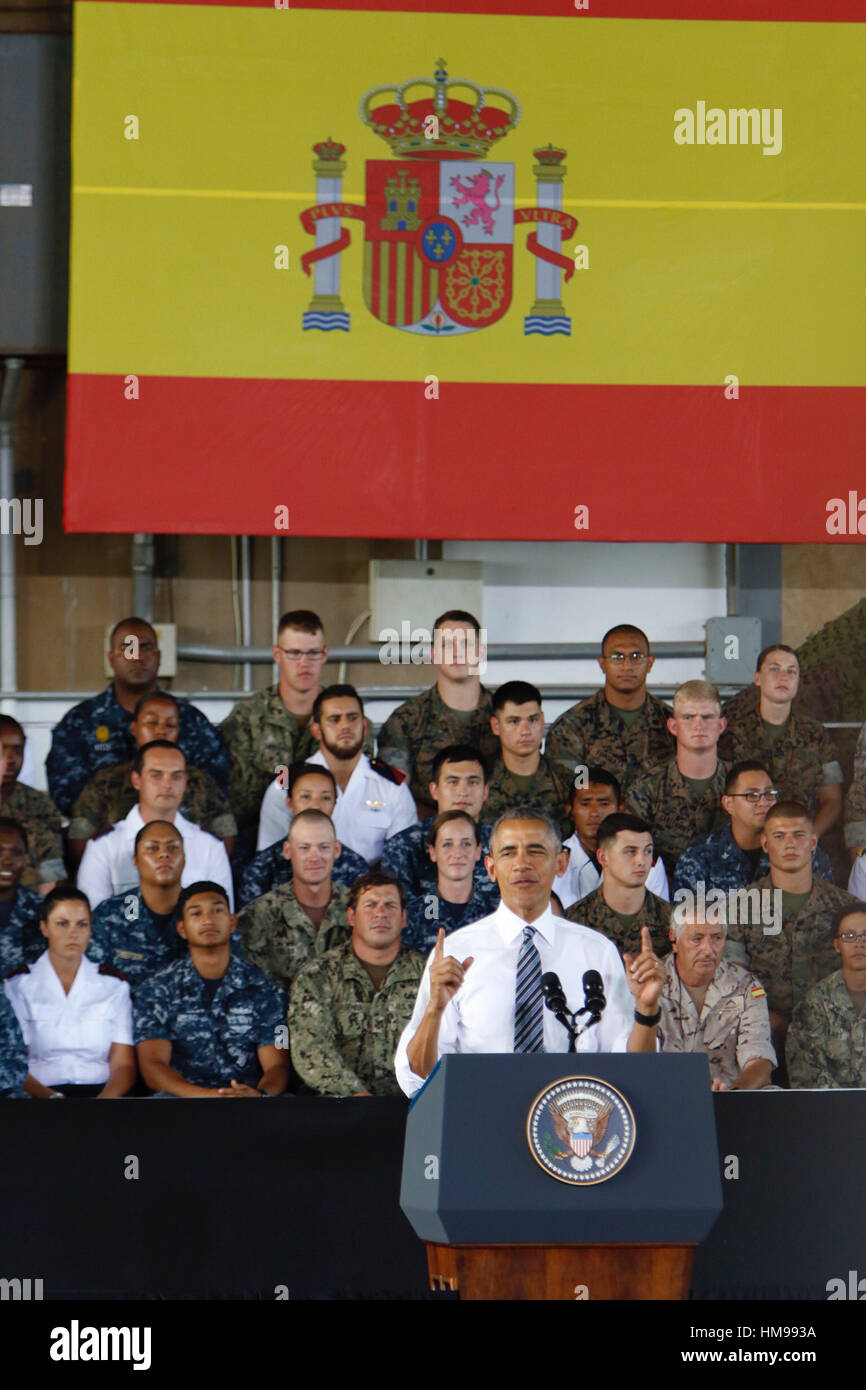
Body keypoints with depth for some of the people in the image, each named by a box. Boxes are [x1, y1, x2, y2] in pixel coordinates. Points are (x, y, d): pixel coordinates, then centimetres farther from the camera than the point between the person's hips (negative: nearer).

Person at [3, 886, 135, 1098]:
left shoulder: (113, 985, 14)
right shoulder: (18, 985, 9)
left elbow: (123, 1065, 6)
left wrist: (106, 1097, -16)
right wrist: (53, 1098, -18)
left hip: (103, 1091, 2)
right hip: (41, 1094, -2)